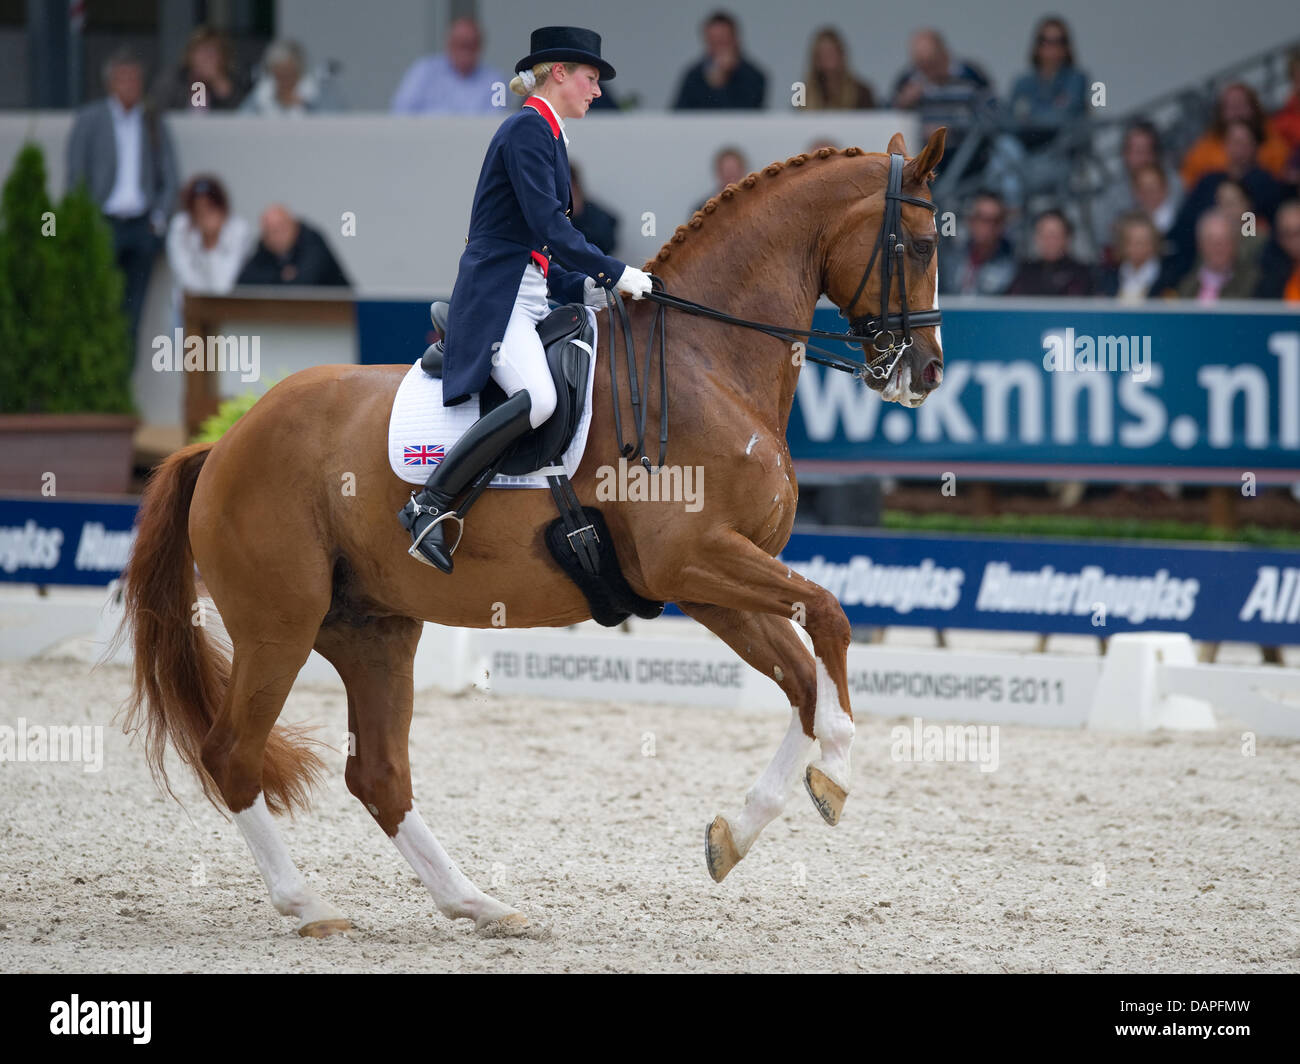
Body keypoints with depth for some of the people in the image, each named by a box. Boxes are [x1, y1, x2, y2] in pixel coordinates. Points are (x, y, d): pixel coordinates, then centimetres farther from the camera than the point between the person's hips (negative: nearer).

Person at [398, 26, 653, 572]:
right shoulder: (528, 128, -9)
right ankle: (428, 505, -27)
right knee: (537, 399, -31)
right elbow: (547, 225, -17)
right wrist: (614, 273, -11)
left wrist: (583, 287, 12)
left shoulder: (544, 133, 22)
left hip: (528, 297, 11)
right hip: (497, 296, -11)